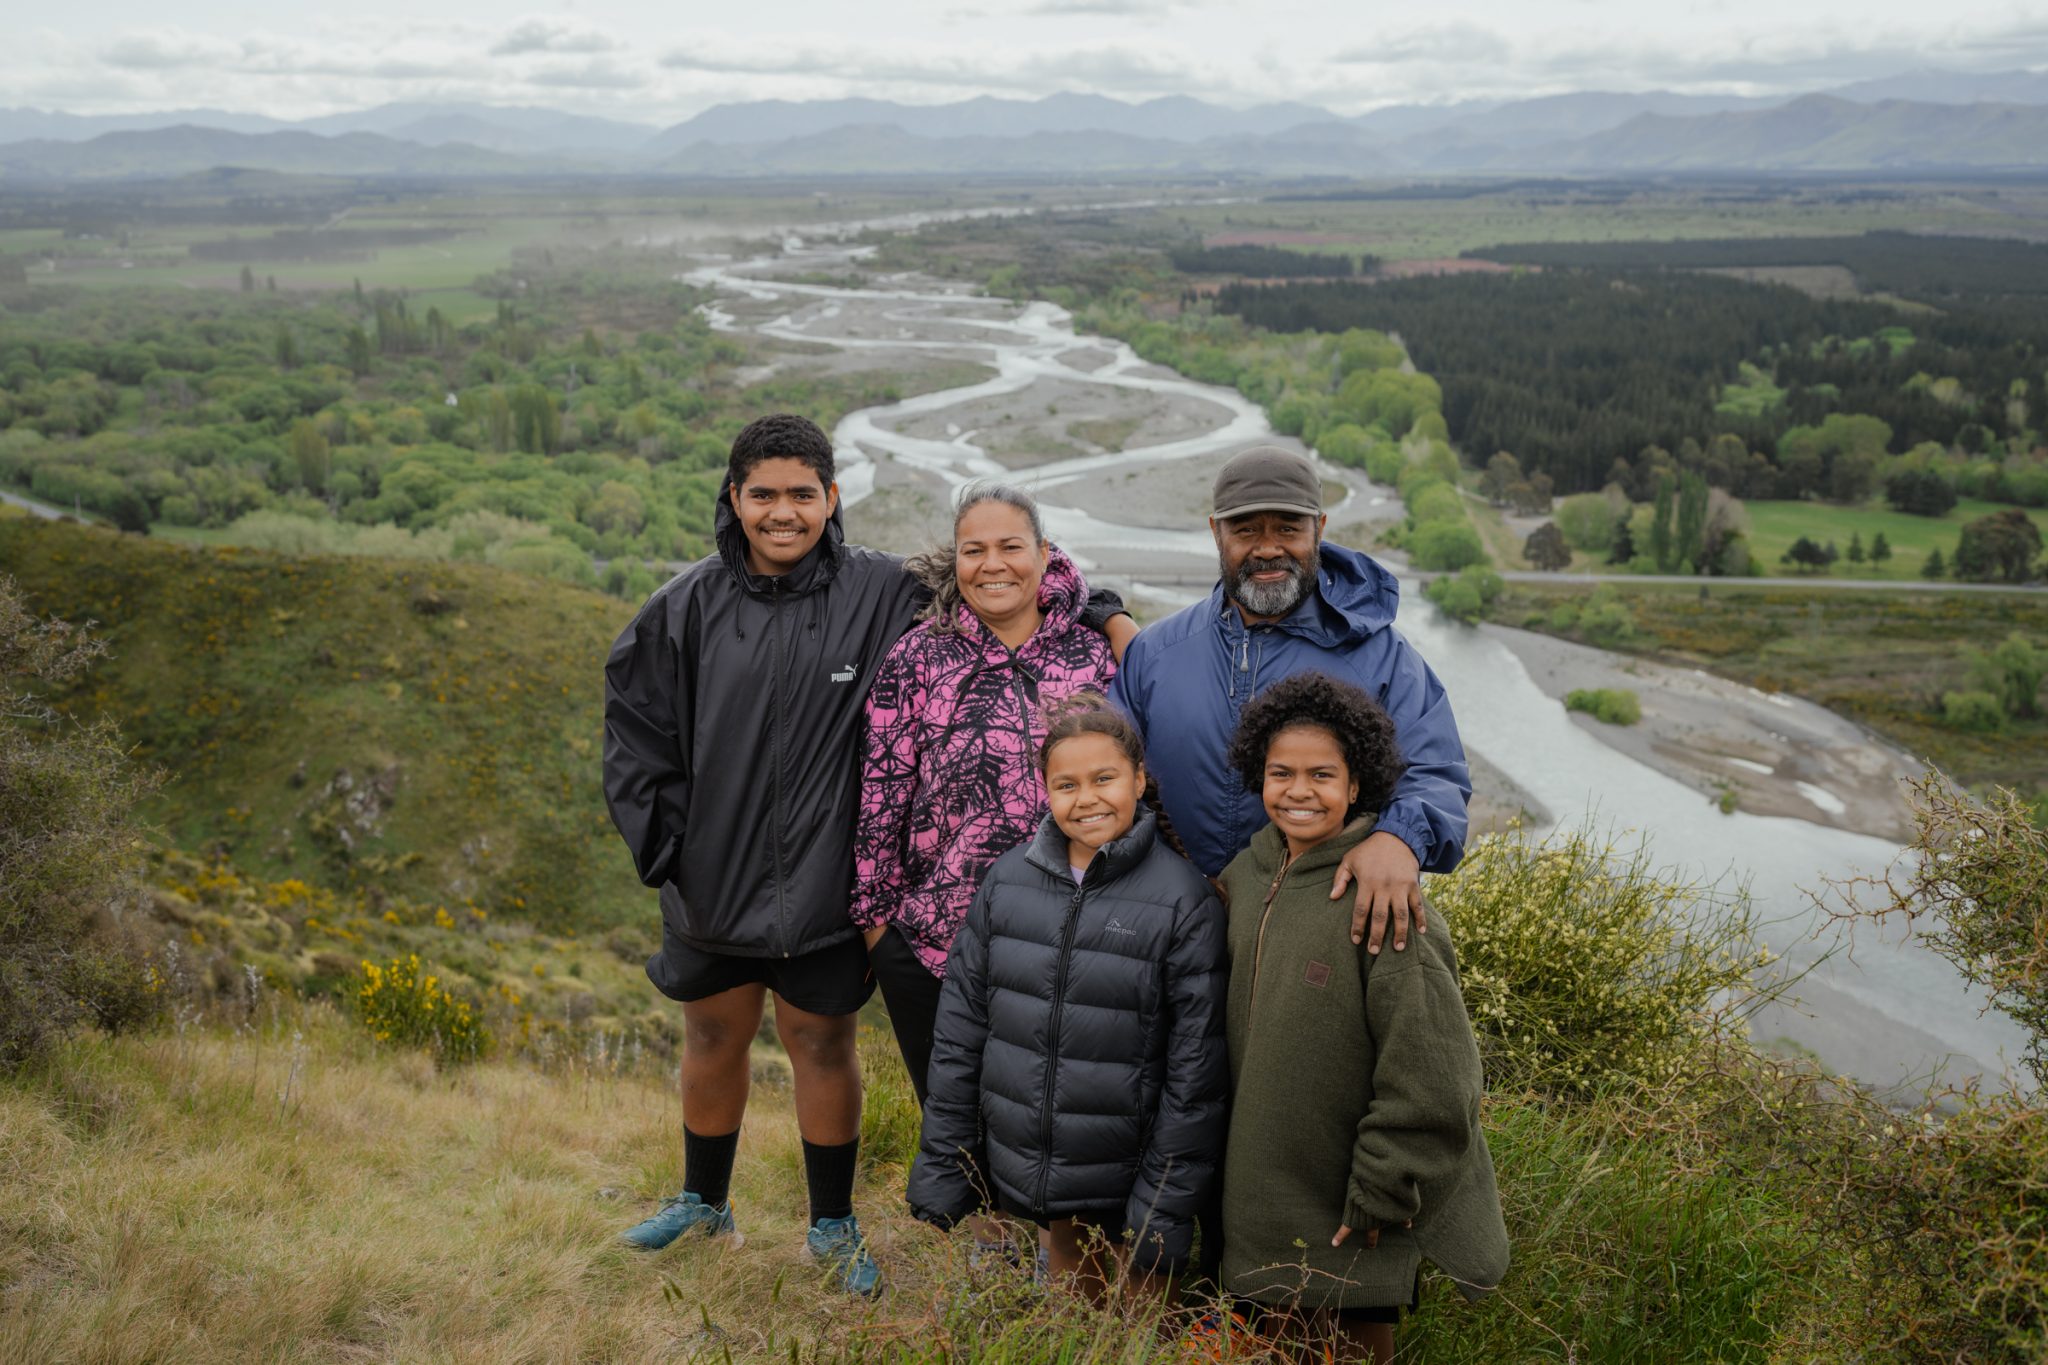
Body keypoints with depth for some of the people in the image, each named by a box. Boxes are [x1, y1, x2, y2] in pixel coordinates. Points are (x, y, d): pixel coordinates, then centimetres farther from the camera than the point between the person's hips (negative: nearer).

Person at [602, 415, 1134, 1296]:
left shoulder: (881, 594, -8)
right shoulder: (689, 607, -3)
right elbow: (637, 730, 4)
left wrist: (1104, 615, -14)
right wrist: (664, 844, -2)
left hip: (822, 887, -2)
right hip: (710, 884, 2)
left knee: (822, 1047, 11)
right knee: (714, 1041, 19)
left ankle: (833, 1226, 31)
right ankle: (703, 1203, 42)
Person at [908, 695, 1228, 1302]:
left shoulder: (1184, 899, -11)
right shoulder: (1007, 880, 0)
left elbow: (1195, 1069, -11)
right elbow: (958, 1032, 4)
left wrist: (1165, 1206, -12)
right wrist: (941, 1170, 3)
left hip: (1129, 1168, -3)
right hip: (1026, 1159, 3)